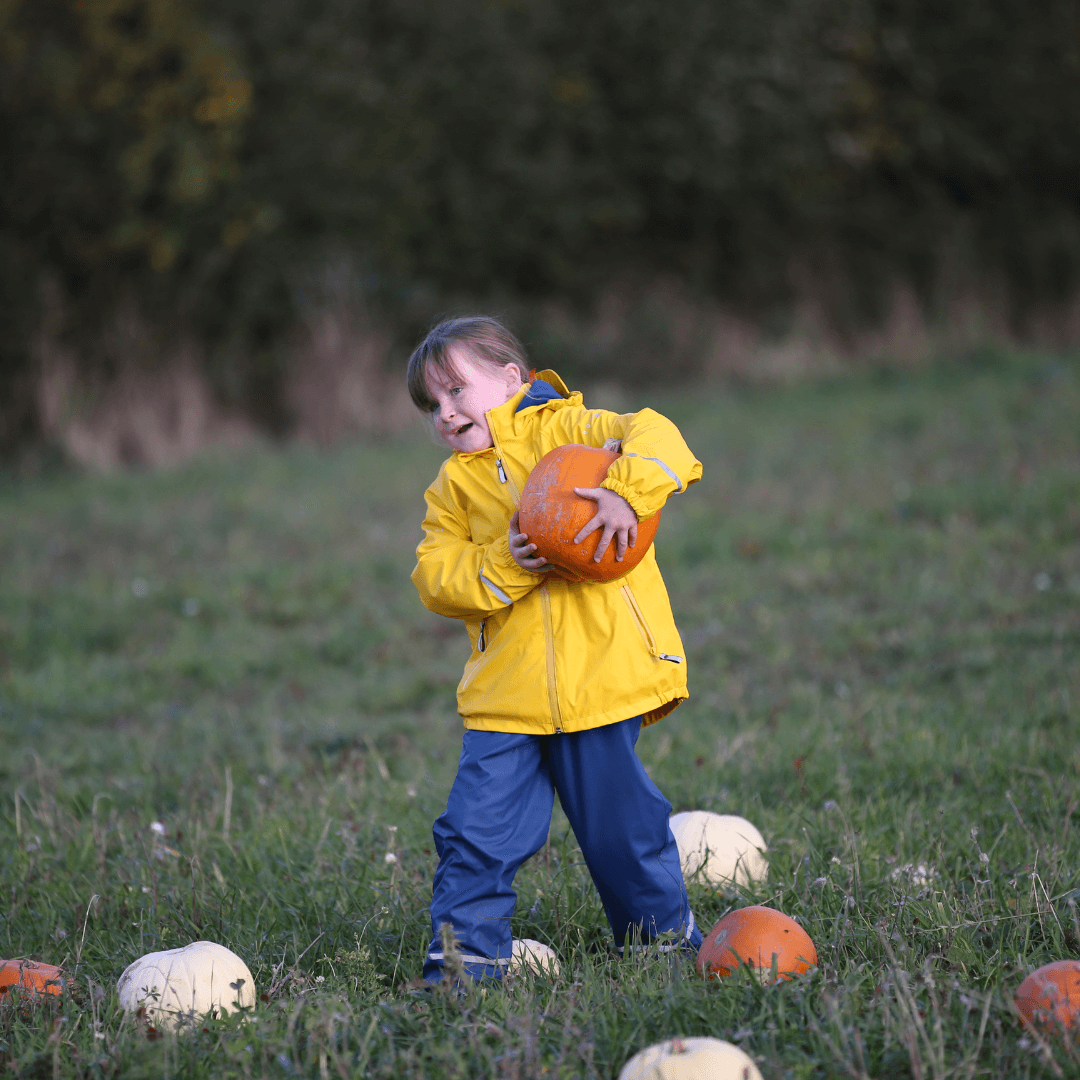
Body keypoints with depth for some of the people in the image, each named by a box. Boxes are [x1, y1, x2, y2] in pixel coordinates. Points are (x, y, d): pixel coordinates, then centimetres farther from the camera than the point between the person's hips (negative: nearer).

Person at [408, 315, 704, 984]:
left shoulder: (566, 430, 1)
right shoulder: (453, 487, 15)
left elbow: (657, 441, -13)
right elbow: (436, 576, 3)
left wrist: (627, 493, -31)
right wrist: (503, 566, -14)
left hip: (599, 675, -4)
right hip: (504, 694, 4)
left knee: (623, 828, 6)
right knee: (477, 831, -3)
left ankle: (668, 938, 25)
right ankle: (465, 963, 6)